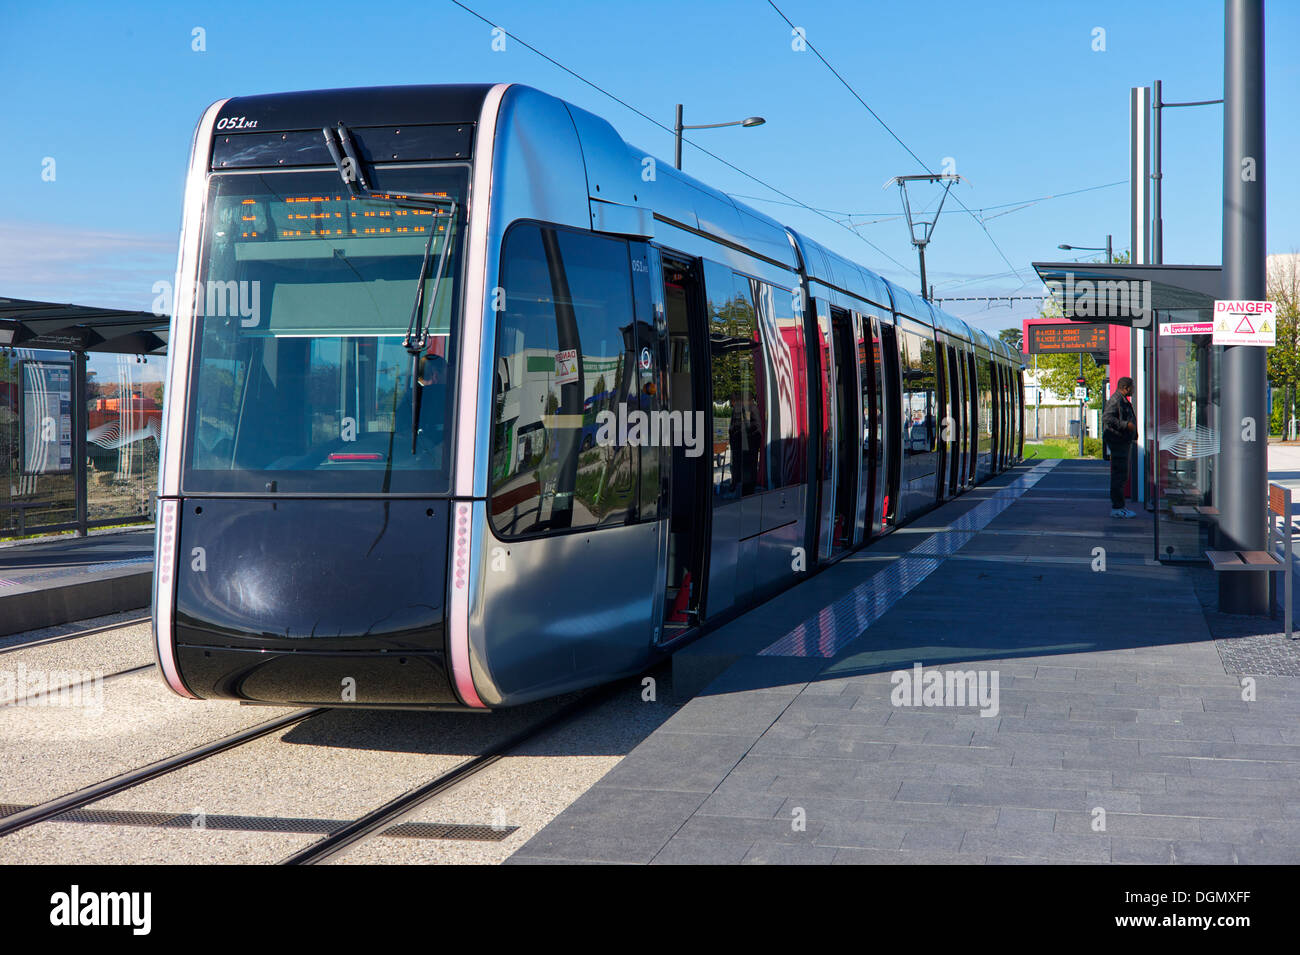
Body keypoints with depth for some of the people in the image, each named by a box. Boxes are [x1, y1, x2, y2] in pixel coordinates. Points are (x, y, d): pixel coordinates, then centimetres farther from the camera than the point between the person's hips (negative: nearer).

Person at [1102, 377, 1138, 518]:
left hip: (1125, 442, 11)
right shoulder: (1115, 400, -14)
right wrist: (1126, 424, -26)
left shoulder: (1124, 400, 20)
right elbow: (1106, 418, -25)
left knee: (1121, 476, 14)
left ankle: (1119, 506, 19)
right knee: (1119, 475, -10)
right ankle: (1116, 508, -8)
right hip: (1118, 441, -11)